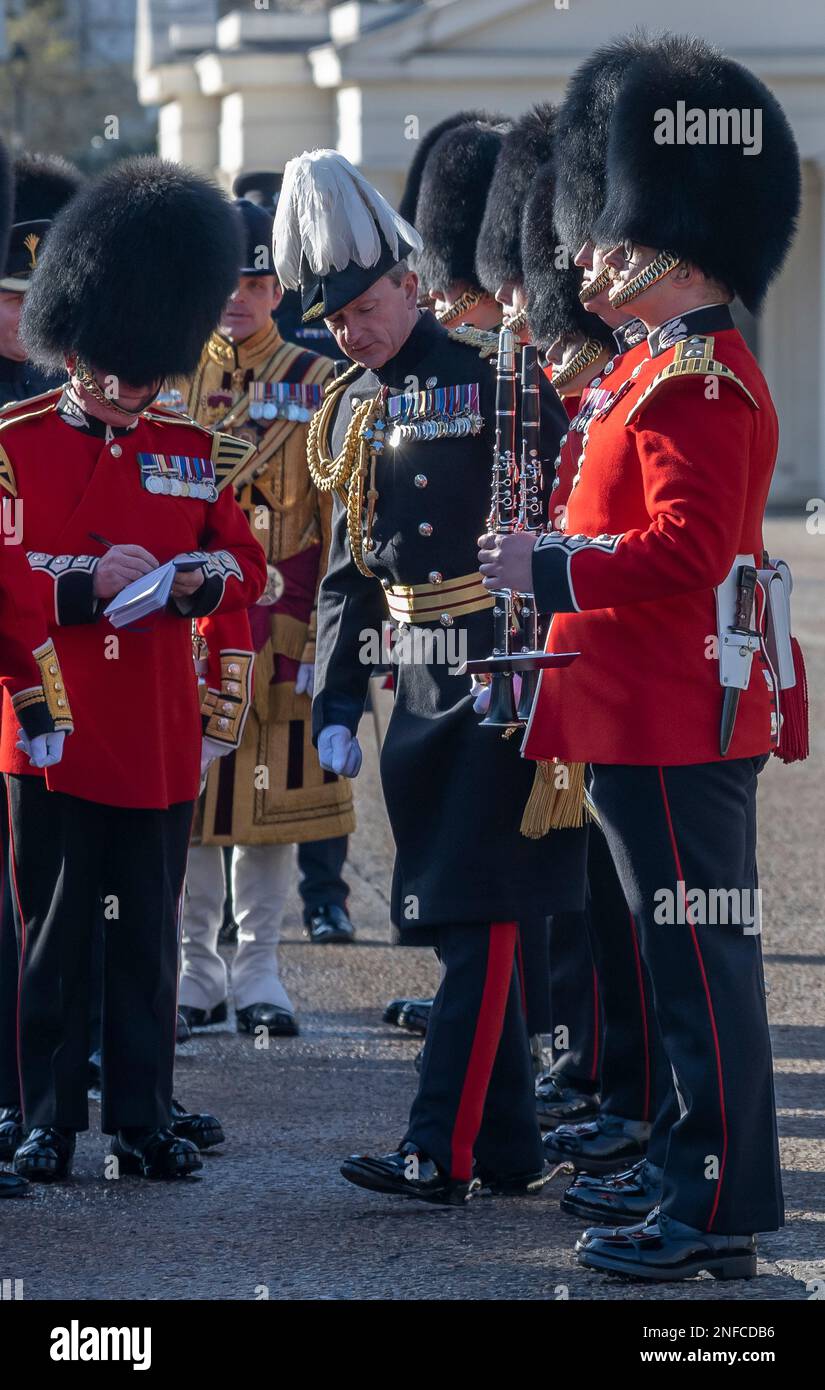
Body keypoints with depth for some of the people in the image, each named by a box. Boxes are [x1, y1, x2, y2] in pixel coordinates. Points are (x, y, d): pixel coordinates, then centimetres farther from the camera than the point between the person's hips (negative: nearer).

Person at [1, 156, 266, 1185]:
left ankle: (143, 1120, 14)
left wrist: (195, 577, -7)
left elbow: (244, 562, 15)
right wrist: (86, 581, -20)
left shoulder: (191, 454, 9)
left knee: (149, 937, 7)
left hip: (159, 740, 3)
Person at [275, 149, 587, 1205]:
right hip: (416, 687, 7)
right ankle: (509, 1148, 14)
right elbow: (347, 576, 16)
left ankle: (442, 1149, -11)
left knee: (477, 914, -9)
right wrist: (335, 708, 8)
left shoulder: (494, 382, -8)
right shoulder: (349, 413, 12)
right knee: (457, 916, 8)